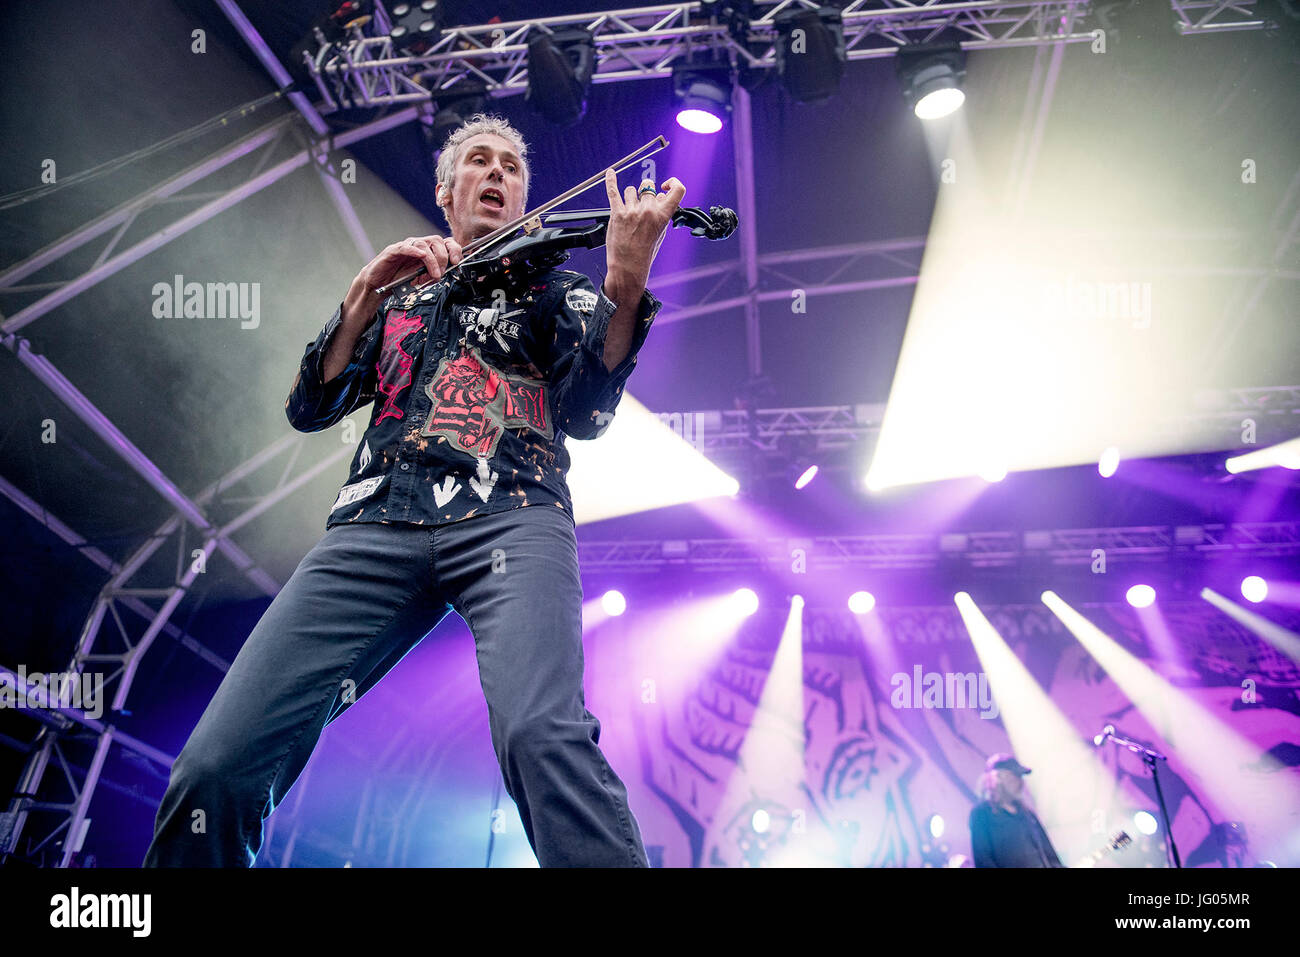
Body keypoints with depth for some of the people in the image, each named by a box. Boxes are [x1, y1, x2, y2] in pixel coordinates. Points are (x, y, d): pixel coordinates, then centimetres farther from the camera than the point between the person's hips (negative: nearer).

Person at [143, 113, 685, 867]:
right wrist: (369, 293, 7)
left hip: (511, 515, -2)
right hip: (377, 521, 3)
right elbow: (311, 407, 19)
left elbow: (586, 410, 4)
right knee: (217, 764, -13)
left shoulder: (553, 287, 23)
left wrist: (627, 285, -12)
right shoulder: (398, 297, 30)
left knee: (541, 734, -34)